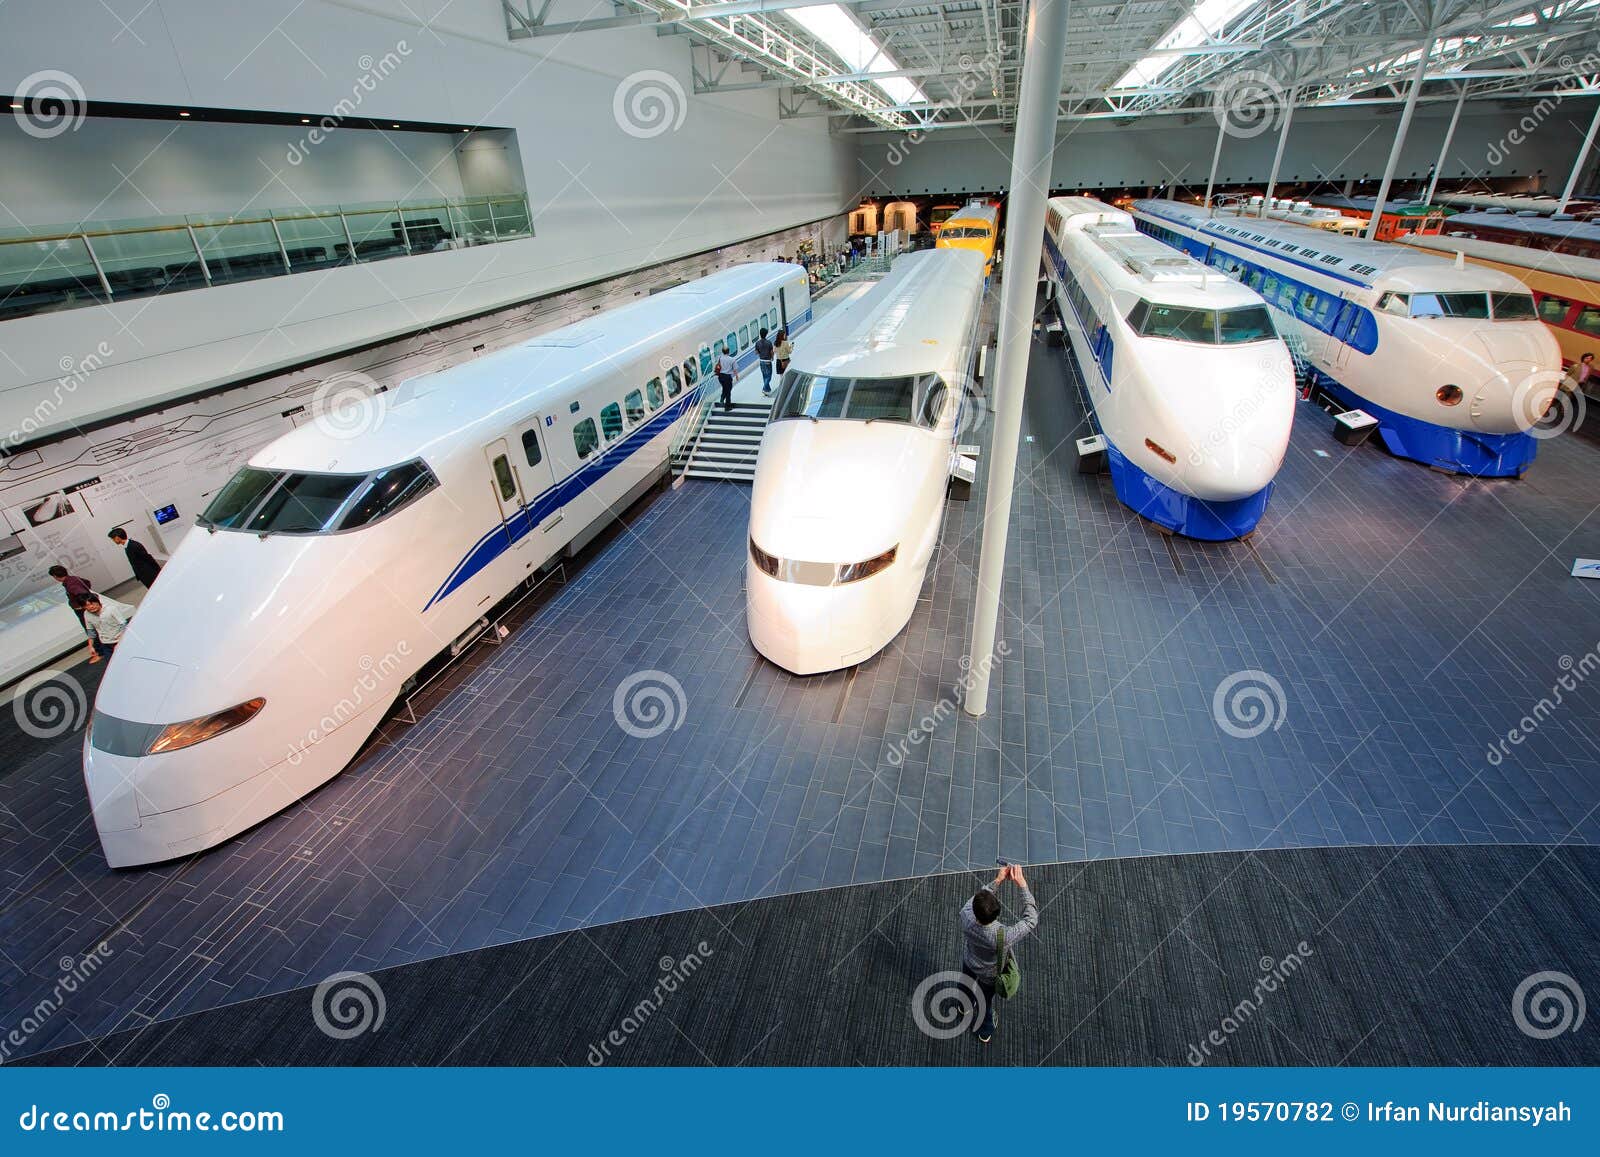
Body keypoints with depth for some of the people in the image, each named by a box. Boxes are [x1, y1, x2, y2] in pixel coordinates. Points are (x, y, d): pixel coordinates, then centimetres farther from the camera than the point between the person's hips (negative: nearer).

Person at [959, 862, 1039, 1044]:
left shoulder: (966, 919, -41)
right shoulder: (1005, 936, -48)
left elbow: (972, 902, -17)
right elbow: (1032, 919, -33)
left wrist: (997, 880, -22)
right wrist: (1022, 884, -36)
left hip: (969, 963, 2)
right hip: (989, 974, -2)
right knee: (986, 1001, 29)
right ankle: (985, 1032, 59)